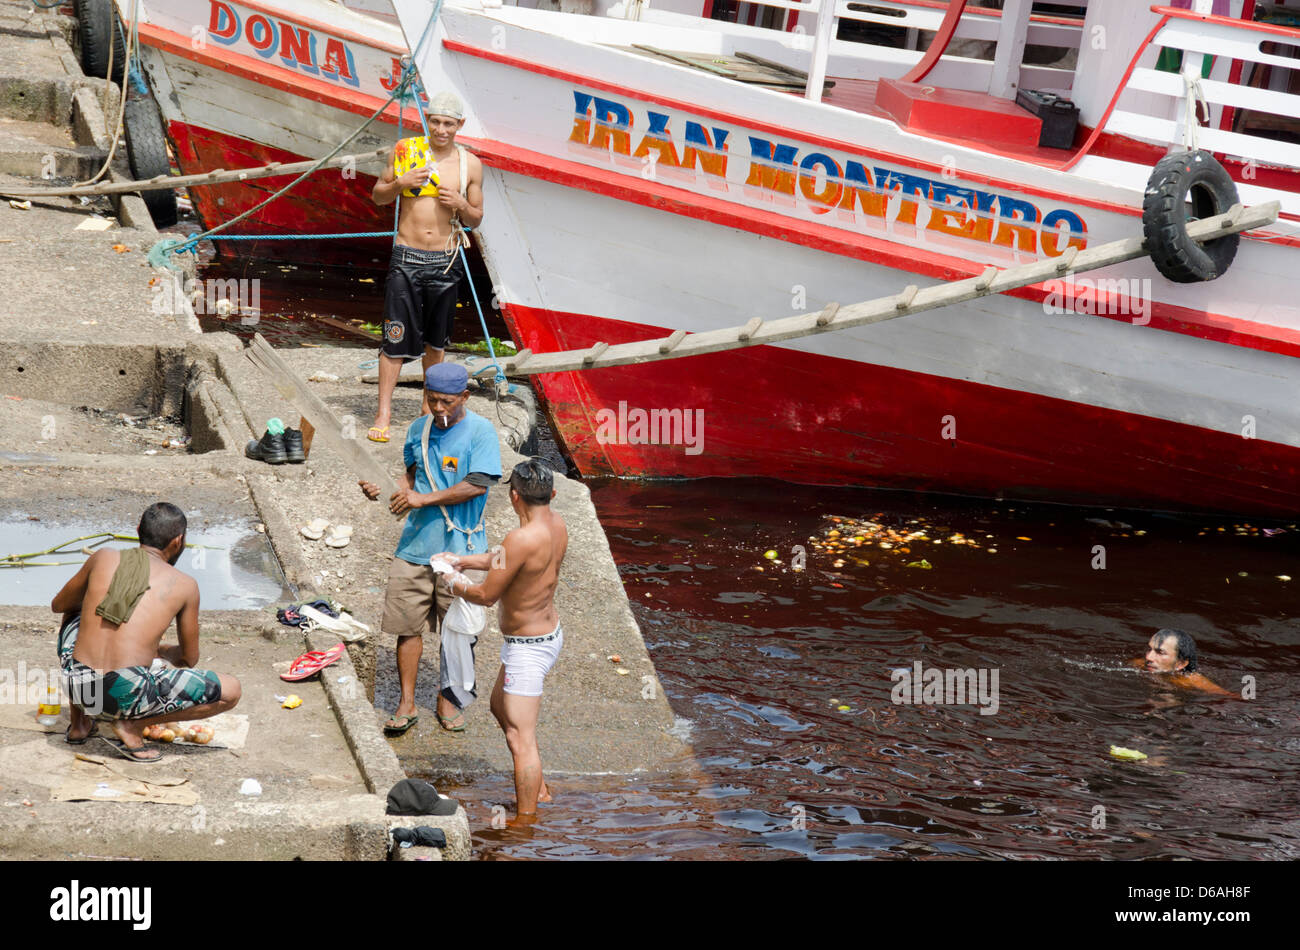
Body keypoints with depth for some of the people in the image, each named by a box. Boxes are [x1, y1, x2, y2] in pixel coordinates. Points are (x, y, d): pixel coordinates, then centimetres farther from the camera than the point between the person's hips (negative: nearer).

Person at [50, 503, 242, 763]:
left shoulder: (104, 558, 9)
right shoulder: (184, 585, 4)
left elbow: (58, 605, 25)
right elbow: (189, 658, 16)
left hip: (78, 684, 5)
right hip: (127, 697, -4)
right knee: (230, 691, 9)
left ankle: (79, 722, 30)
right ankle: (133, 725, -1)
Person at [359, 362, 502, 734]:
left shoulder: (480, 432, -9)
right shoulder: (418, 430, 8)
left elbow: (477, 485, -17)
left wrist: (424, 499, -19)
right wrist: (383, 492, -1)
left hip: (459, 548, -4)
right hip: (415, 545, 4)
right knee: (407, 624, 2)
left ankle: (447, 699, 23)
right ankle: (406, 703, 12)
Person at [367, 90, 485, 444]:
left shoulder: (470, 165, 3)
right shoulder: (405, 151, 0)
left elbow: (475, 219, 11)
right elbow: (378, 196, 9)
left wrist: (461, 206, -10)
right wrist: (400, 184, -11)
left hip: (445, 261, 2)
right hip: (407, 258, -2)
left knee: (435, 341, 13)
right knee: (396, 338, -5)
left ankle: (430, 406, 29)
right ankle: (384, 413, -1)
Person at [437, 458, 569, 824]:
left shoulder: (523, 538, -29)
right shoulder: (556, 523, -2)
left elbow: (487, 595, -19)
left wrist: (457, 585, 1)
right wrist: (464, 560, 20)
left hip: (528, 648, -10)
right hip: (550, 633, 10)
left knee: (521, 738, -3)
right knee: (501, 707, 29)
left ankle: (525, 820, 3)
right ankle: (538, 789, 38)